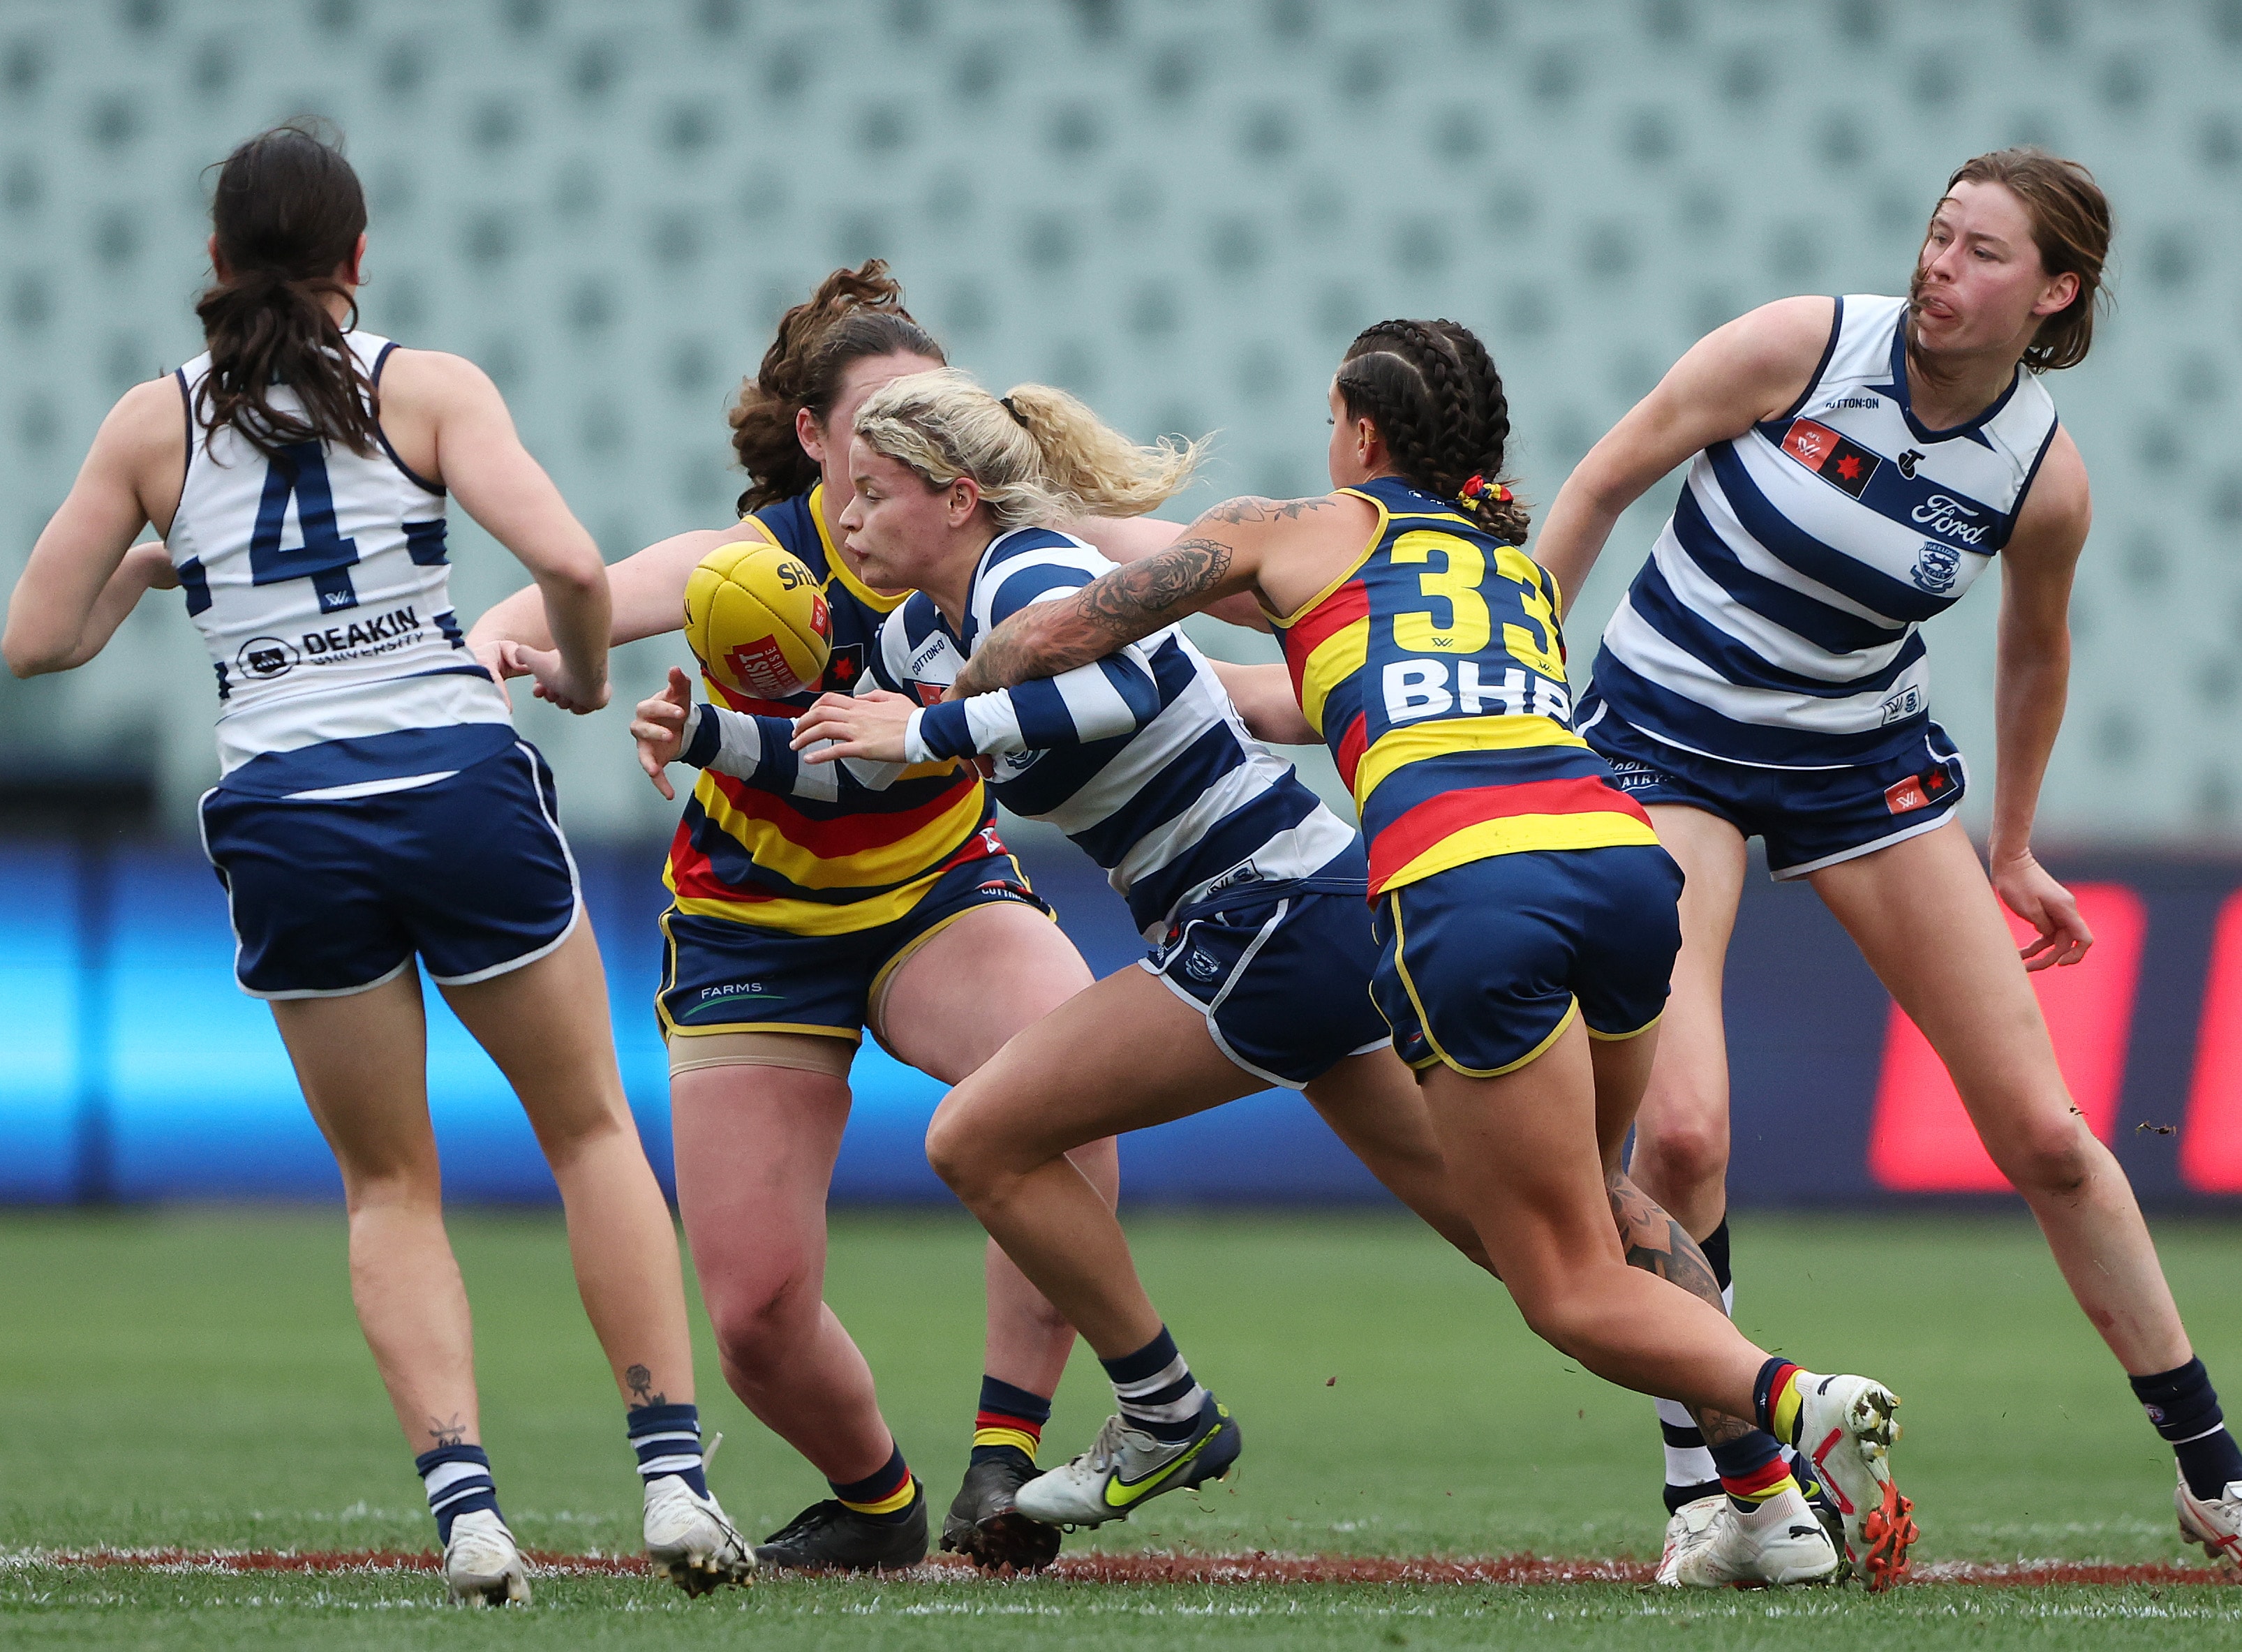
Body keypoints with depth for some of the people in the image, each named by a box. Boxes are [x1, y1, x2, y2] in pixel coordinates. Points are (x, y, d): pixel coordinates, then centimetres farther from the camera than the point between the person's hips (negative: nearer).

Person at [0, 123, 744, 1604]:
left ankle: (463, 1496, -2)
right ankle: (673, 1469, 6)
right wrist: (587, 680, 8)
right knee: (591, 1130, 15)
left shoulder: (155, 423, 7)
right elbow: (569, 563, -12)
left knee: (390, 1185, 15)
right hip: (463, 787, -1)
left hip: (284, 820, 1)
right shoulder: (427, 387, 1)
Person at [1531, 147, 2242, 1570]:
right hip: (1669, 741, -2)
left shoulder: (2046, 475, -11)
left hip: (1867, 761, 2)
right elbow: (1599, 488, -7)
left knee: (2041, 1130, -1)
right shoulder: (1802, 346, -18)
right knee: (1682, 1128, -21)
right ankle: (1701, 1485, -3)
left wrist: (2012, 849, 19)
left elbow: (2036, 653, 10)